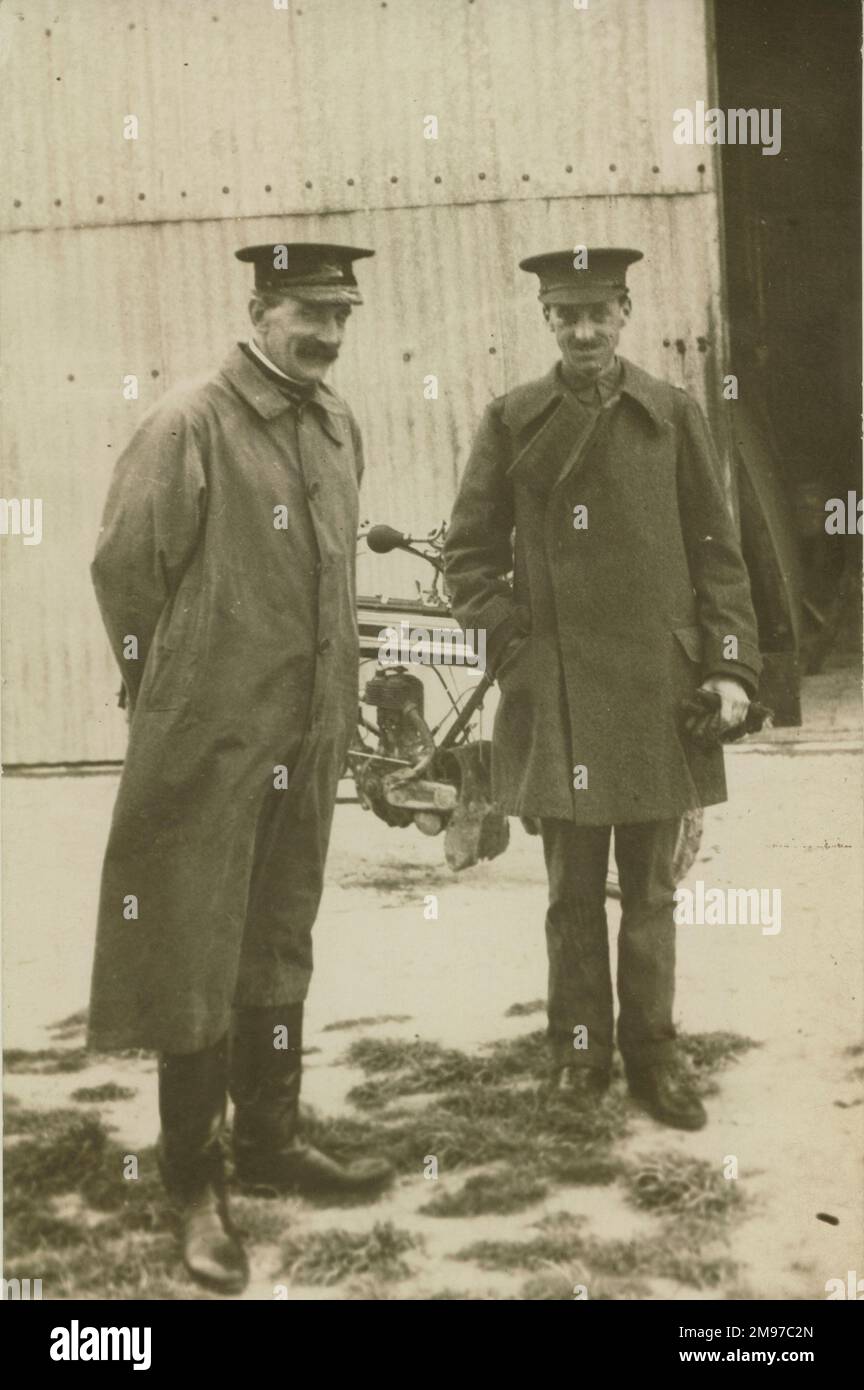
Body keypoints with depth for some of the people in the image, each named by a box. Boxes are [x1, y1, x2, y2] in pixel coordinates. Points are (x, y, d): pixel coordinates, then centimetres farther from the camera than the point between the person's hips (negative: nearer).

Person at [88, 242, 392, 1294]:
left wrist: (334, 693, 16)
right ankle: (195, 1185, 14)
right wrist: (173, 692, 0)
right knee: (197, 961, 2)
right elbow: (124, 567, -10)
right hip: (210, 744, -6)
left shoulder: (338, 426, 9)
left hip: (311, 738, 7)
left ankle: (268, 1139, 31)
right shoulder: (186, 426, -12)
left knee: (280, 952, 17)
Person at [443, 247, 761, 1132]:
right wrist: (511, 642, -4)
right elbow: (469, 553, 7)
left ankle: (651, 1052, 20)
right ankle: (579, 1050, 20)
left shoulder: (673, 416, 5)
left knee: (650, 889, 9)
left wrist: (730, 666, -2)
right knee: (573, 891, 7)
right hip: (554, 694, 0)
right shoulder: (511, 421, 3)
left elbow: (717, 552, 5)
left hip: (658, 689, 1)